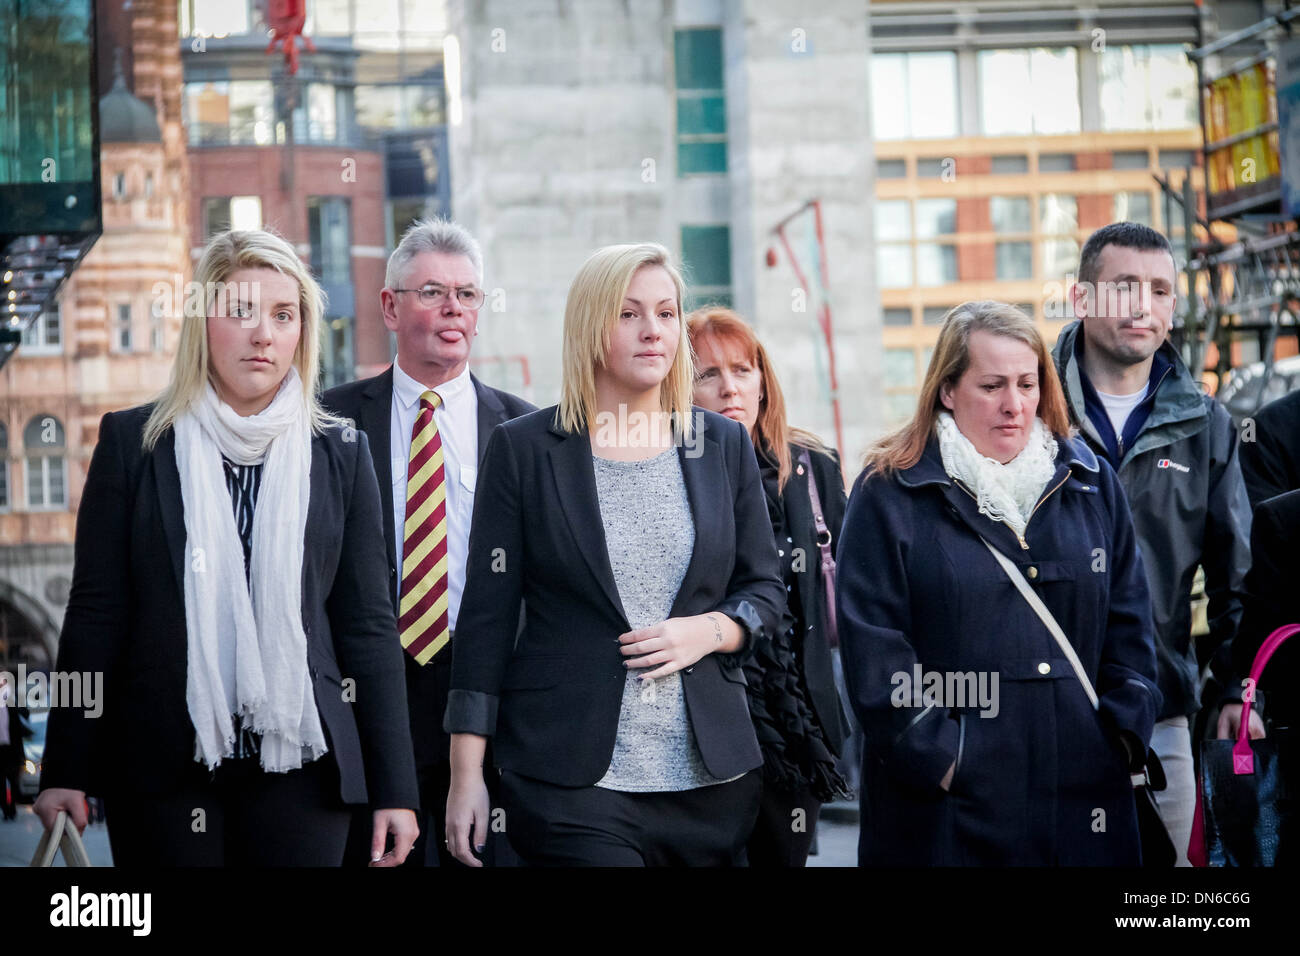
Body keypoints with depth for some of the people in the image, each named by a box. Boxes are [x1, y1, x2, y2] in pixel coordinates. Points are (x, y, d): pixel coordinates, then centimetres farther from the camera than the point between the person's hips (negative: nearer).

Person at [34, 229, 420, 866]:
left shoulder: (340, 454, 7)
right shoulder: (133, 443, 4)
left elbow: (367, 624, 6)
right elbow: (96, 614, 3)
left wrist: (393, 789, 2)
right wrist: (66, 772, -2)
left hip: (299, 765, 1)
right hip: (162, 767, -1)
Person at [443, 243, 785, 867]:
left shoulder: (723, 446, 11)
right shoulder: (524, 449, 2)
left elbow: (765, 590, 15)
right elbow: (487, 615, 0)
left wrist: (709, 630, -8)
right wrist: (466, 775, -4)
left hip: (712, 774, 4)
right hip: (571, 782, -3)